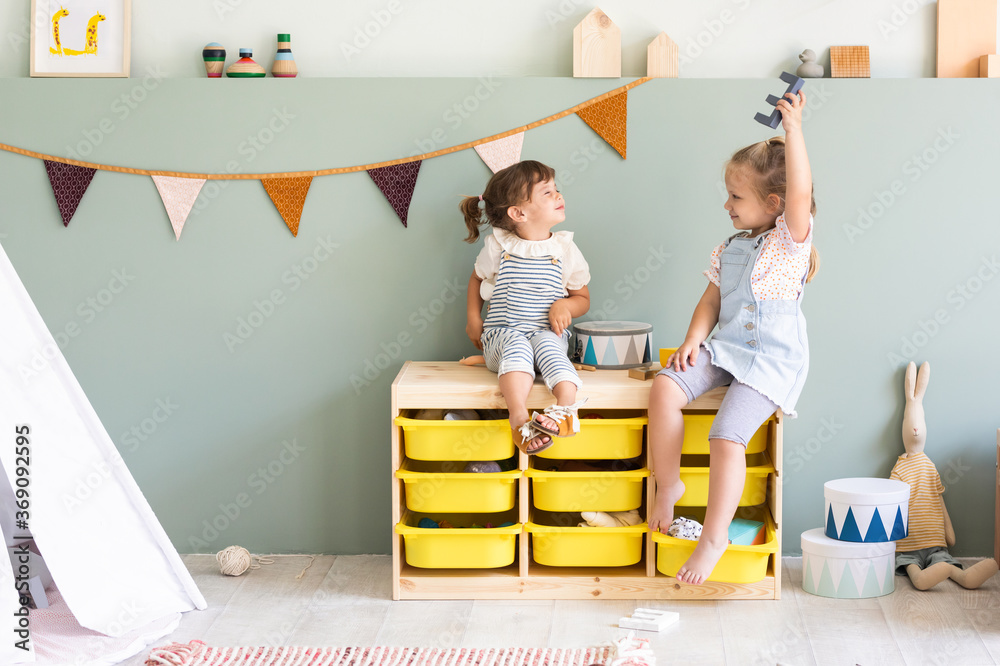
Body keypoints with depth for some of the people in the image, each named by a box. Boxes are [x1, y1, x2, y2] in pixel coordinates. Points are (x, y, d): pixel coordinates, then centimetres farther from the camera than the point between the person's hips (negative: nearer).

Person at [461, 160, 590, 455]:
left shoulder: (565, 249, 4)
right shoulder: (498, 246, 2)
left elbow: (583, 298, 15)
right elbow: (477, 278, 23)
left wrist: (565, 305, -8)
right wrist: (474, 319, 14)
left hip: (548, 334, 1)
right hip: (502, 334, -1)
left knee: (546, 343, -35)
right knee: (516, 343, -36)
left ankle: (567, 409, -54)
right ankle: (519, 418, -56)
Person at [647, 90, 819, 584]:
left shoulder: (790, 238, -4)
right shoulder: (730, 248, 17)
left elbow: (800, 194, -23)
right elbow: (712, 300, 16)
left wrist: (793, 127, -29)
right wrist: (694, 338, -3)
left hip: (773, 358, -7)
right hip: (725, 347, 7)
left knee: (727, 435, -23)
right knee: (665, 386, -19)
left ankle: (715, 534, -10)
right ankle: (667, 485, -6)